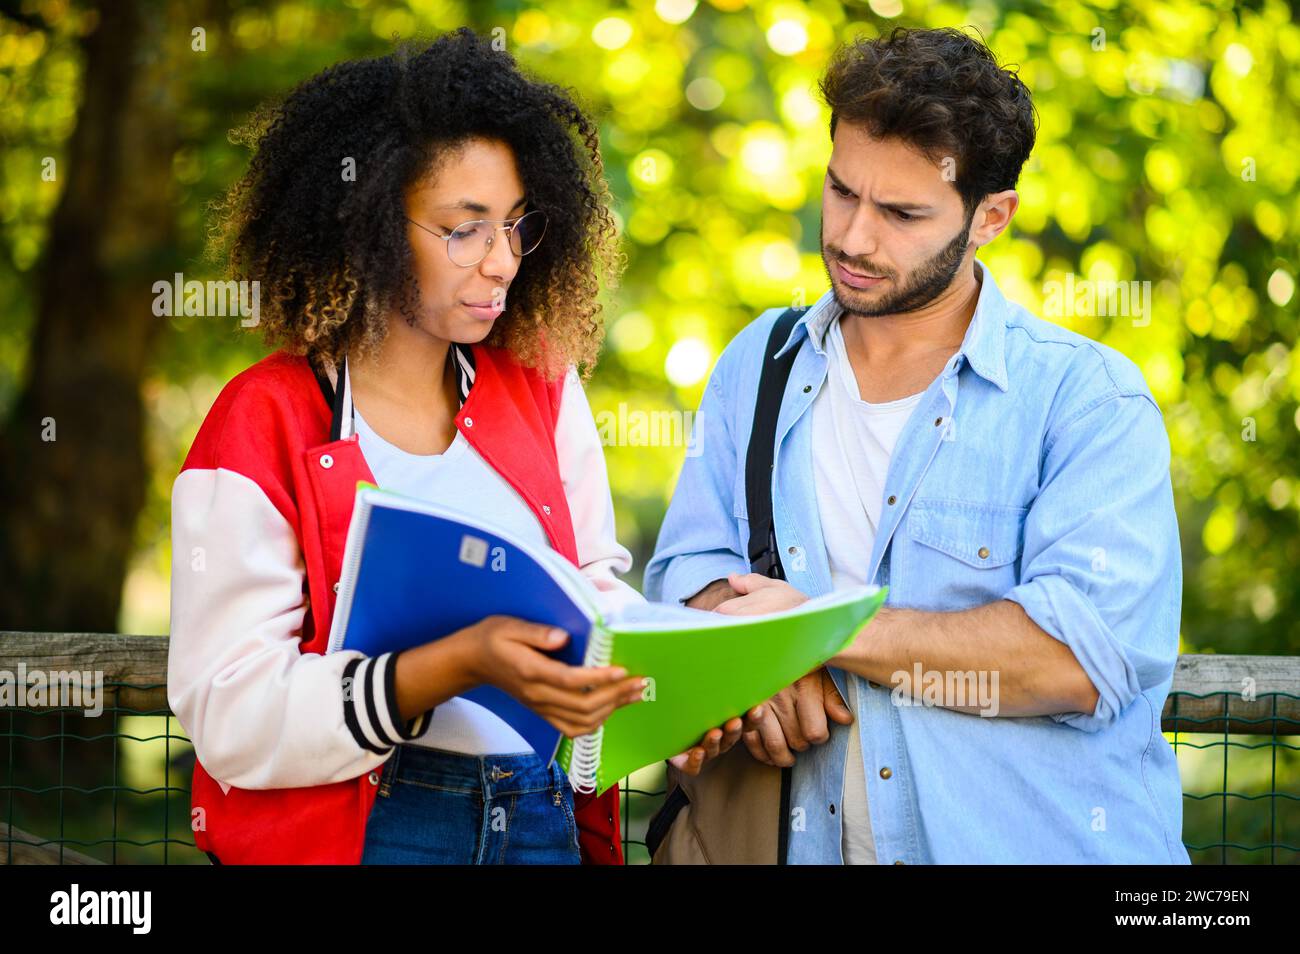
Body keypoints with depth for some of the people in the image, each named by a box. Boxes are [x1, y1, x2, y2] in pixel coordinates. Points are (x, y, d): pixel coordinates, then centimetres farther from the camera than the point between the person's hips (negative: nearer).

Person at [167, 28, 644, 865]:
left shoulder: (542, 384, 3)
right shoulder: (262, 429, -12)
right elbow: (229, 716, -18)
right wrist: (463, 663, -30)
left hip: (546, 817, 5)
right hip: (354, 825, -5)